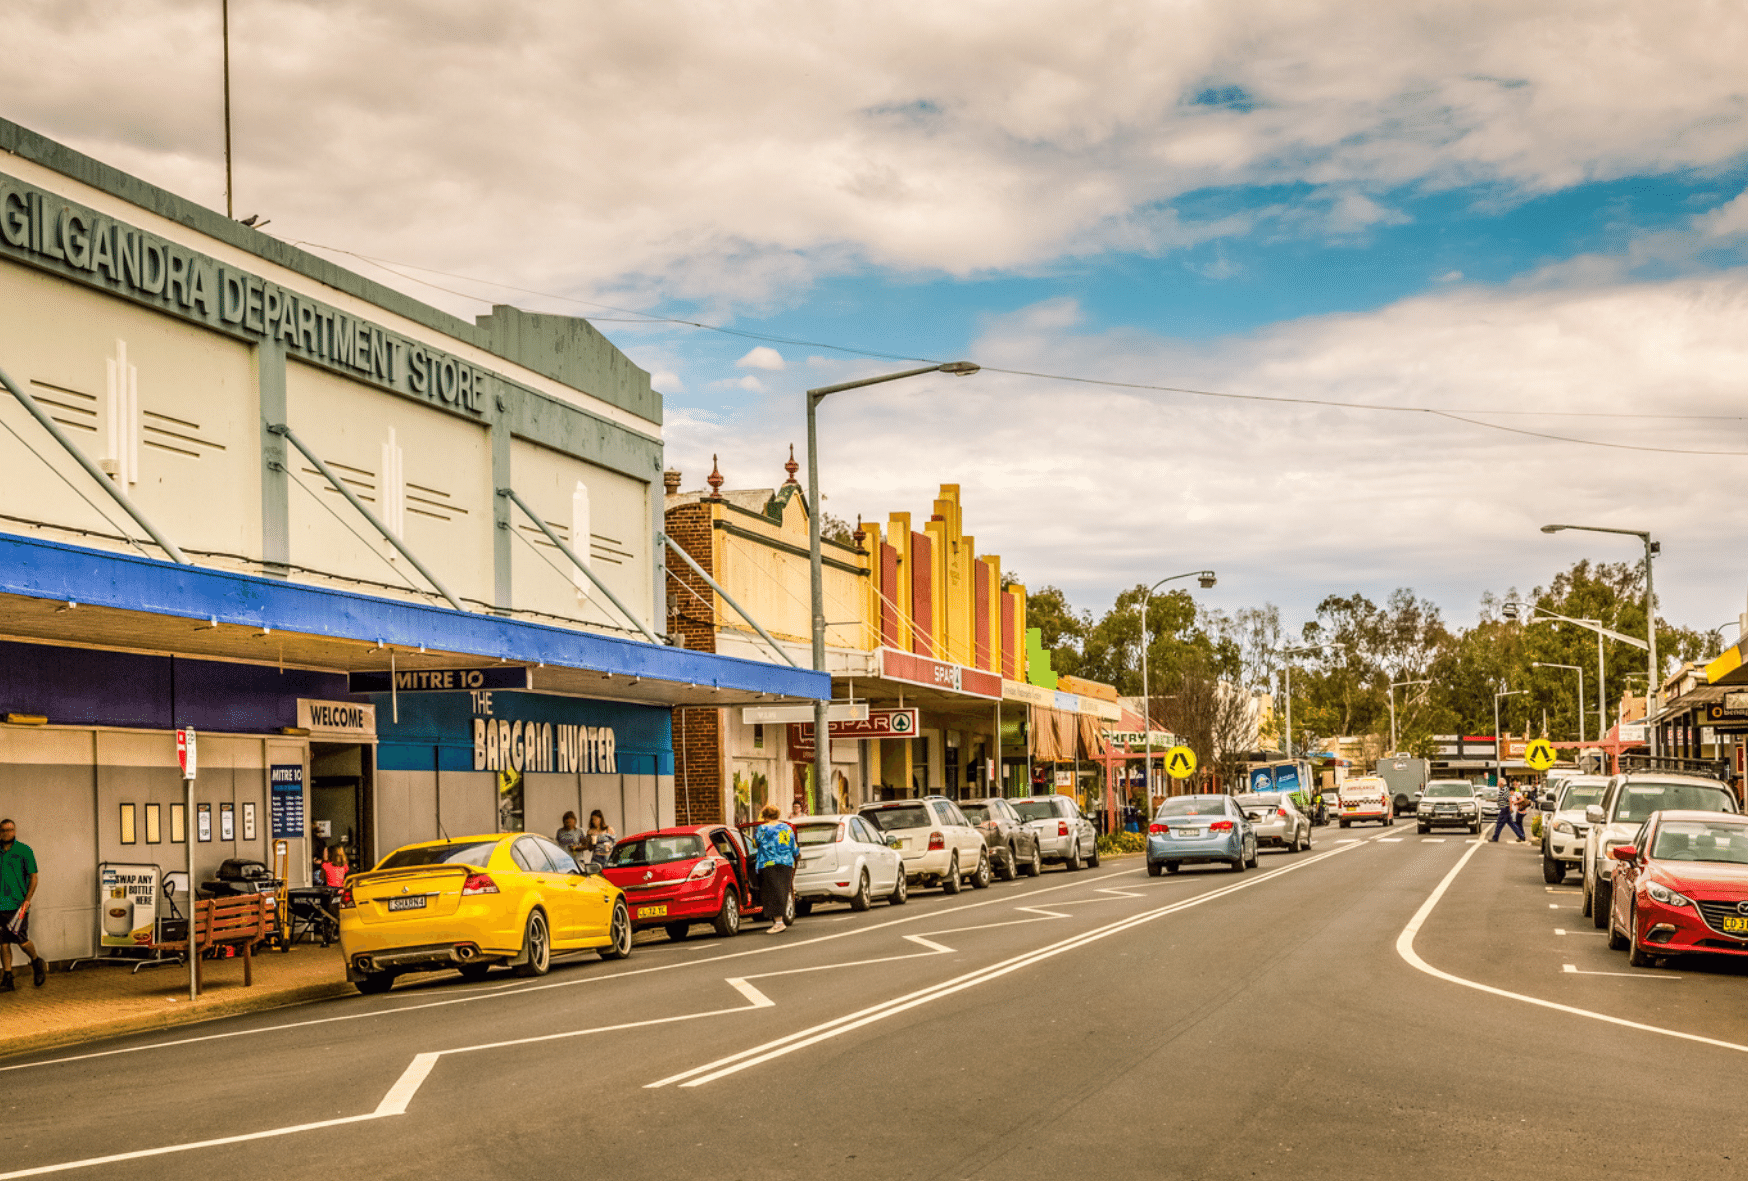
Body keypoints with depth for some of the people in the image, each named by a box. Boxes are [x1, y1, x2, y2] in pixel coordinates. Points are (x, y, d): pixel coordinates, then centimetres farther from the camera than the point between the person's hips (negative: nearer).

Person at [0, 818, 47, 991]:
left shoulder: (24, 851, -1)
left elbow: (33, 876, -2)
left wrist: (27, 899, -12)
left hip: (18, 904, -3)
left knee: (21, 939, -8)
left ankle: (37, 963, 19)